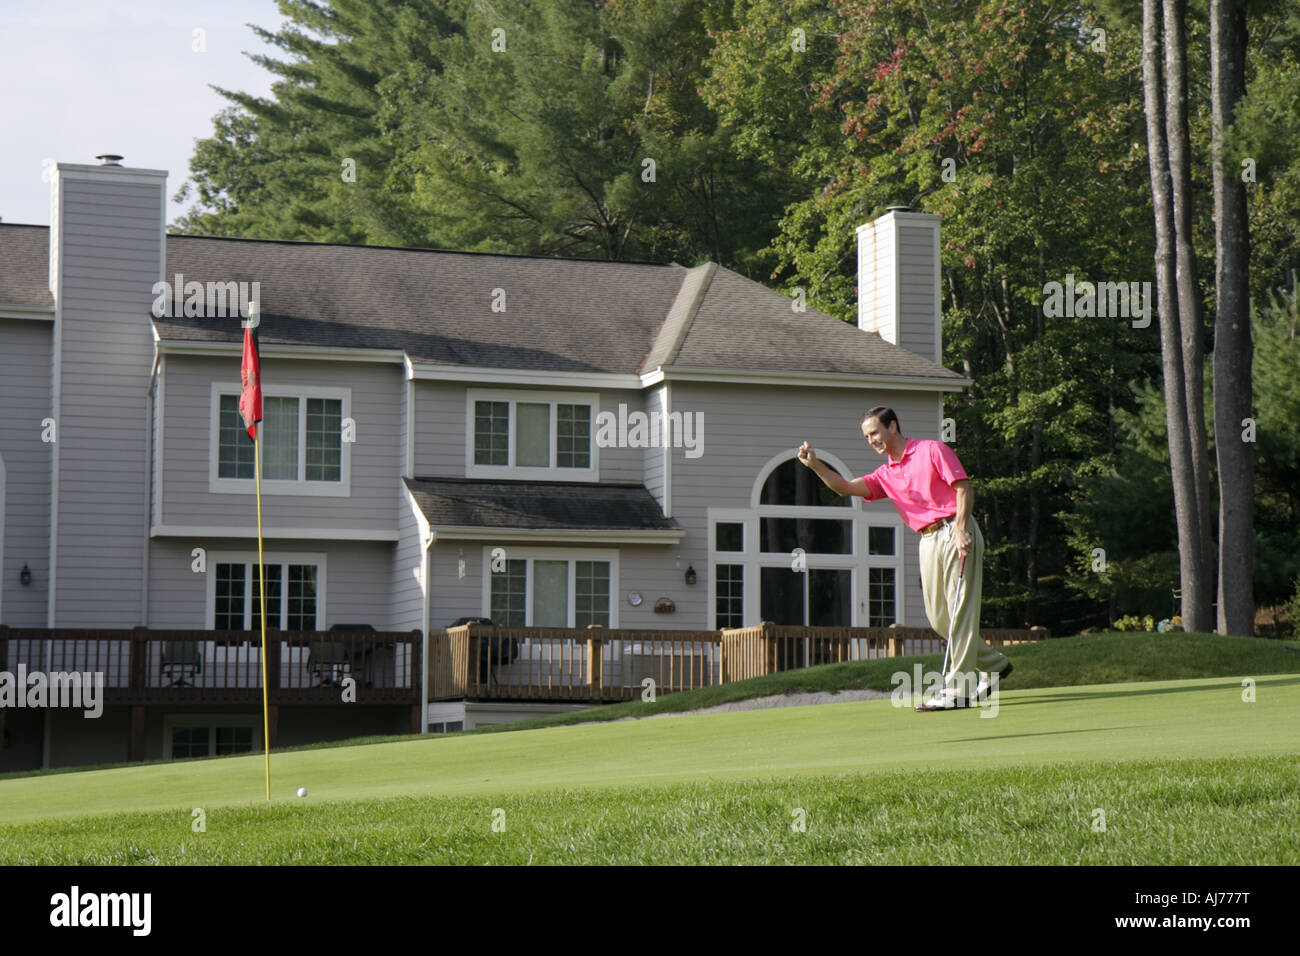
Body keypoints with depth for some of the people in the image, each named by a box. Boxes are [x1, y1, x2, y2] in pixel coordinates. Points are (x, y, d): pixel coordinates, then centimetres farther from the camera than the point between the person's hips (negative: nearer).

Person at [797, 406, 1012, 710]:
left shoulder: (932, 450, 0)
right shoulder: (885, 475, 17)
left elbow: (963, 488, -6)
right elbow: (846, 487, 6)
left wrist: (960, 528, -17)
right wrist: (815, 464, -9)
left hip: (956, 533, -7)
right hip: (928, 541, 7)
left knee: (961, 611, -8)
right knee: (938, 616, 4)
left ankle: (957, 690, -11)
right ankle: (994, 664, 22)